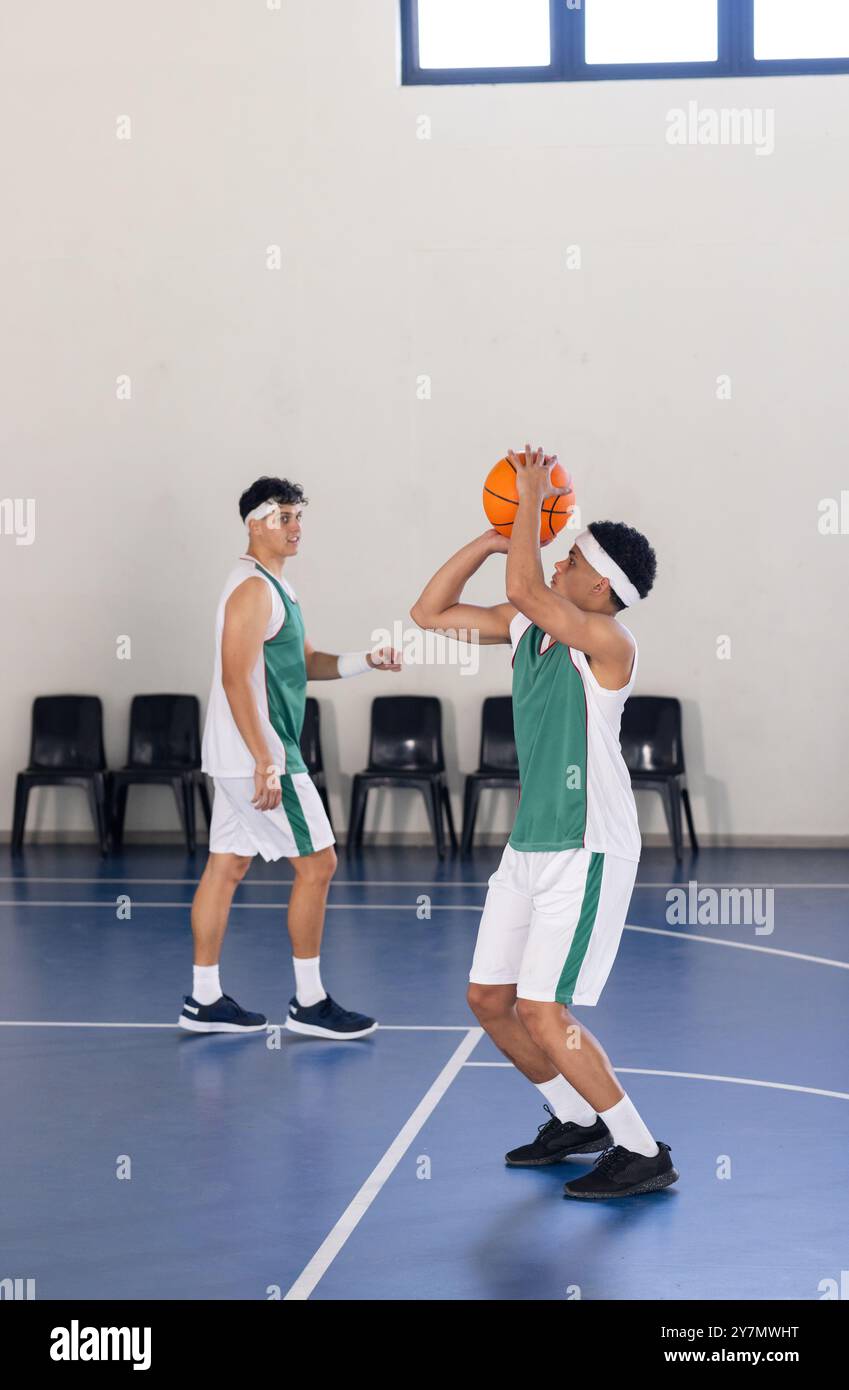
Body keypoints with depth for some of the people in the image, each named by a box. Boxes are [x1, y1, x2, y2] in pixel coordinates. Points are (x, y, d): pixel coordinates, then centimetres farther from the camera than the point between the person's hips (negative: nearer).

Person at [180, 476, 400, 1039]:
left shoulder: (276, 587, 16)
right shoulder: (253, 588, -16)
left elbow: (305, 663, 21)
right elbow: (236, 679, -22)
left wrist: (365, 661, 5)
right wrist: (266, 764, -25)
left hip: (241, 758, 10)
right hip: (256, 755, -10)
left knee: (227, 866, 11)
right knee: (317, 863, -4)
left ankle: (204, 999, 16)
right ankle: (309, 1002, 3)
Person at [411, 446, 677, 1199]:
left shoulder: (609, 642, -17)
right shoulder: (528, 626, 7)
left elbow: (526, 592, -33)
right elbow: (430, 613, 10)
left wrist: (532, 498, -22)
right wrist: (493, 538, 2)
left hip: (587, 851, -9)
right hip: (529, 845, 9)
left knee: (540, 1010, -12)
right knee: (490, 999, 12)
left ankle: (644, 1153, 0)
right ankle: (576, 1122, 30)